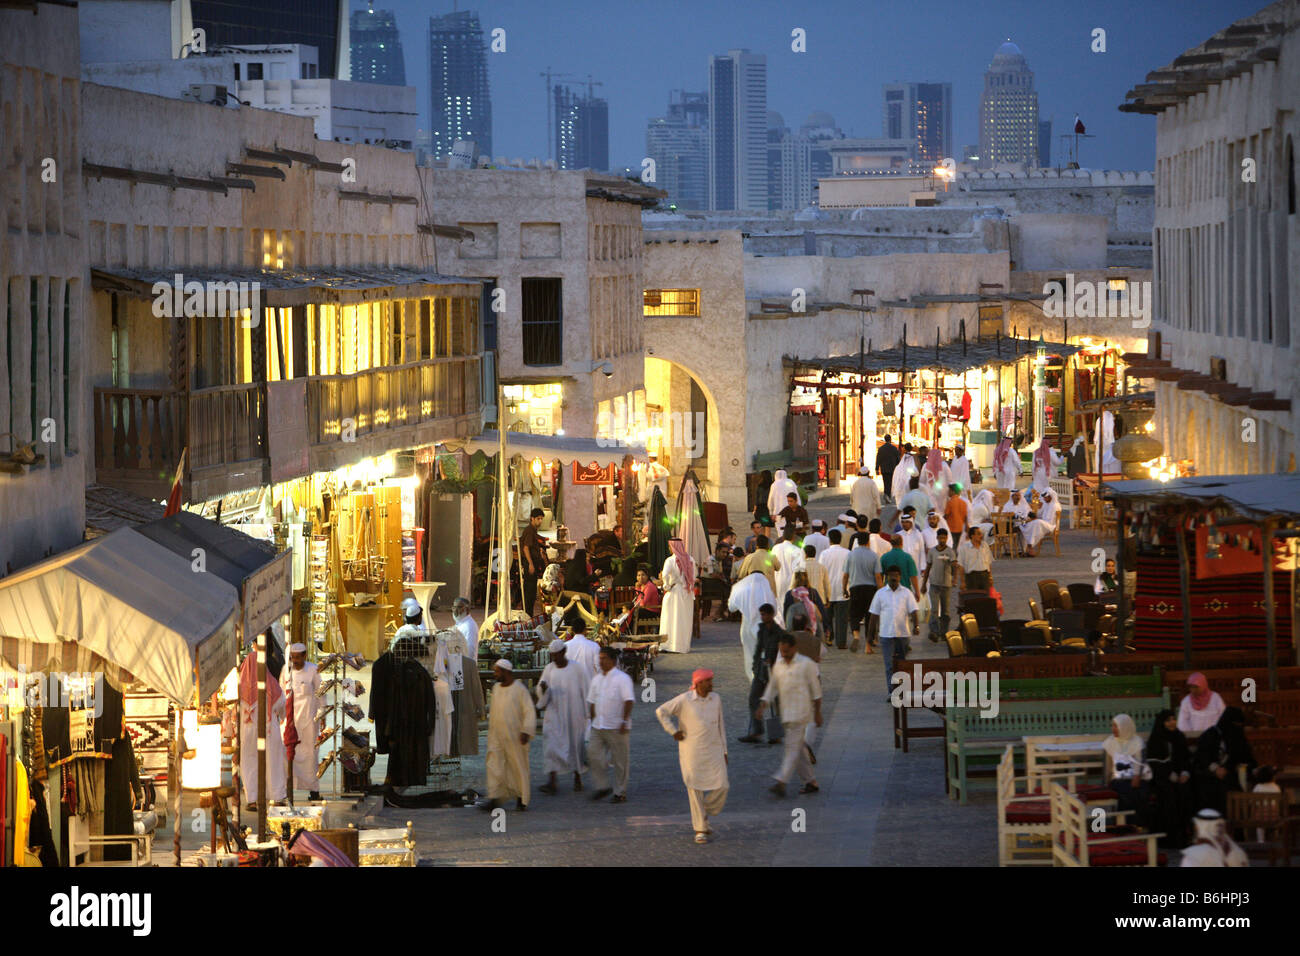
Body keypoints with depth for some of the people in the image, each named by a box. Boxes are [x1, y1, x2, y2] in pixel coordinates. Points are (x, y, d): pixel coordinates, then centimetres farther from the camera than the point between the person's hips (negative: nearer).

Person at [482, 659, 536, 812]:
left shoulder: (519, 689, -9)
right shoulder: (496, 689, 10)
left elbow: (529, 712, -11)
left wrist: (526, 731, -19)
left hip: (514, 736, -5)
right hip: (496, 735, 5)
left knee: (518, 766, 4)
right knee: (494, 766, -4)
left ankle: (521, 799, 14)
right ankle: (494, 798, -5)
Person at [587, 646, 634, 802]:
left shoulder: (622, 678, -8)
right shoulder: (597, 679, 12)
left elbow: (628, 701, -14)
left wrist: (624, 721, -21)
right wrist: (593, 720, 16)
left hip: (616, 728, -6)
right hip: (598, 726, 6)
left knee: (619, 760, 1)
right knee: (593, 755, -1)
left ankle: (620, 792, 10)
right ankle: (603, 787, 12)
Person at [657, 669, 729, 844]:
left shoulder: (716, 699, 6)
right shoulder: (684, 700, -8)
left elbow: (720, 726, 13)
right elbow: (661, 712, -2)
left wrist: (724, 751, 12)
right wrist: (674, 732, -6)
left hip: (713, 750, 4)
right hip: (691, 751, -4)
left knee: (721, 787, -4)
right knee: (695, 789, -2)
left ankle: (704, 815, 22)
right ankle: (700, 830, 6)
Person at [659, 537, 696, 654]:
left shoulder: (671, 560, -13)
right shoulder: (690, 560, 4)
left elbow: (665, 574, -27)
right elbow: (693, 577, 5)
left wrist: (666, 586, -13)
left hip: (674, 592, -5)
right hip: (688, 593, 5)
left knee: (672, 619, 2)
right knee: (685, 621, 11)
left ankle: (671, 645, 0)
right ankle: (684, 645, 15)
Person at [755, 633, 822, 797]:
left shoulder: (806, 664, -6)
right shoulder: (778, 665, 10)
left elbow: (815, 689, -3)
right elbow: (772, 688, 16)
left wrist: (817, 713, -3)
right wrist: (762, 707, 5)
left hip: (800, 713, -7)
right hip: (785, 713, 7)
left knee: (792, 747, -12)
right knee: (798, 748, 10)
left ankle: (781, 782, -19)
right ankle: (810, 782, 18)